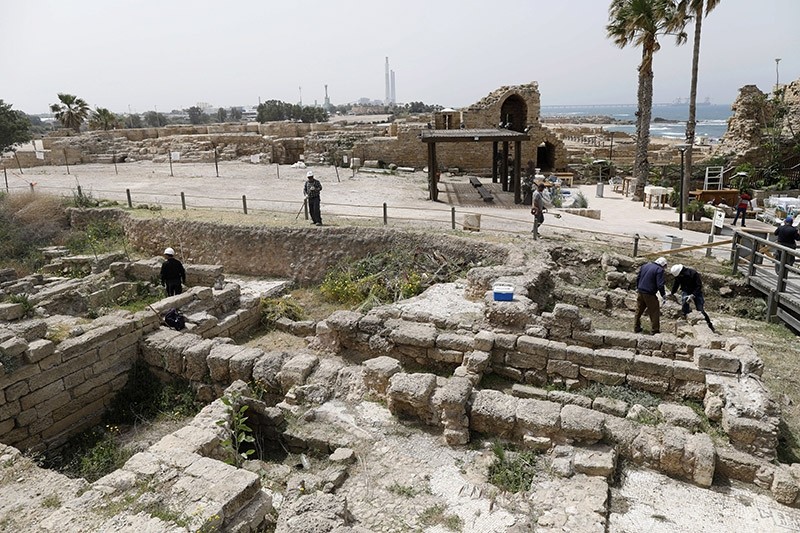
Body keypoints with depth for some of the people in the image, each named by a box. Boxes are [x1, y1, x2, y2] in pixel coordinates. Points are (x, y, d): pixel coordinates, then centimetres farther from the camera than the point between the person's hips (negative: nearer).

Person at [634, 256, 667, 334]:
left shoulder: (645, 265, 10)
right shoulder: (659, 270, -12)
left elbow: (638, 278, 16)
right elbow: (660, 285, -17)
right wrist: (663, 295, -4)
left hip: (640, 292, 7)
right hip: (649, 294, -7)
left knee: (639, 310, 17)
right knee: (654, 312, 6)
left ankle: (636, 329, 25)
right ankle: (655, 330, 11)